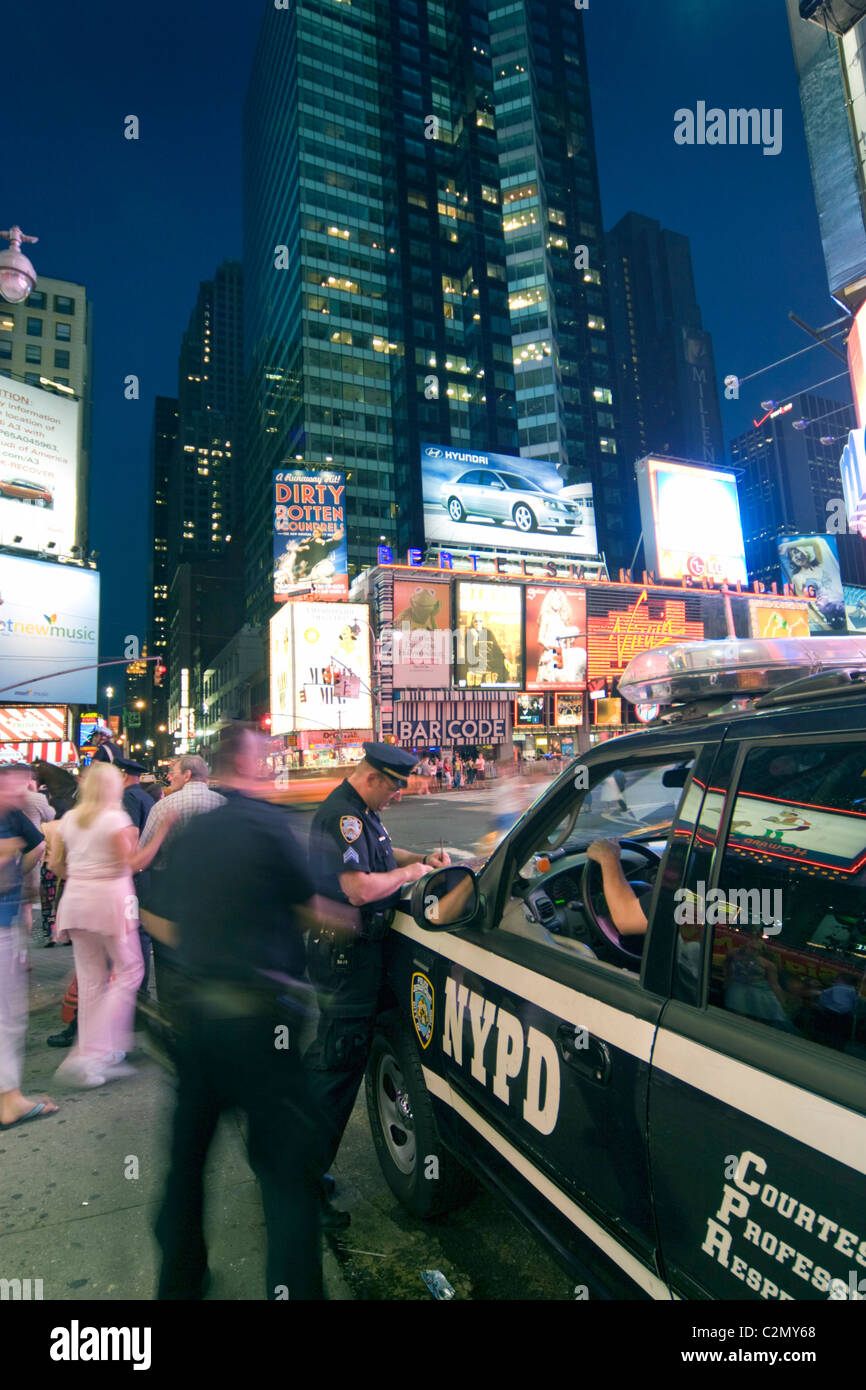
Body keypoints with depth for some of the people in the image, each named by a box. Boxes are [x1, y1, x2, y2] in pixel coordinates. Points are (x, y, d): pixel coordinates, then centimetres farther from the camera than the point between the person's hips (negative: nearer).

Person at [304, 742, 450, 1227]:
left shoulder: (363, 813, 11)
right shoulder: (341, 816, -23)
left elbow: (382, 855, 27)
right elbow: (360, 888, -32)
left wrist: (422, 858, 11)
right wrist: (410, 872, -17)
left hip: (359, 950, 11)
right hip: (345, 955, -11)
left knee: (331, 1057, 21)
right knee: (337, 1065, -3)